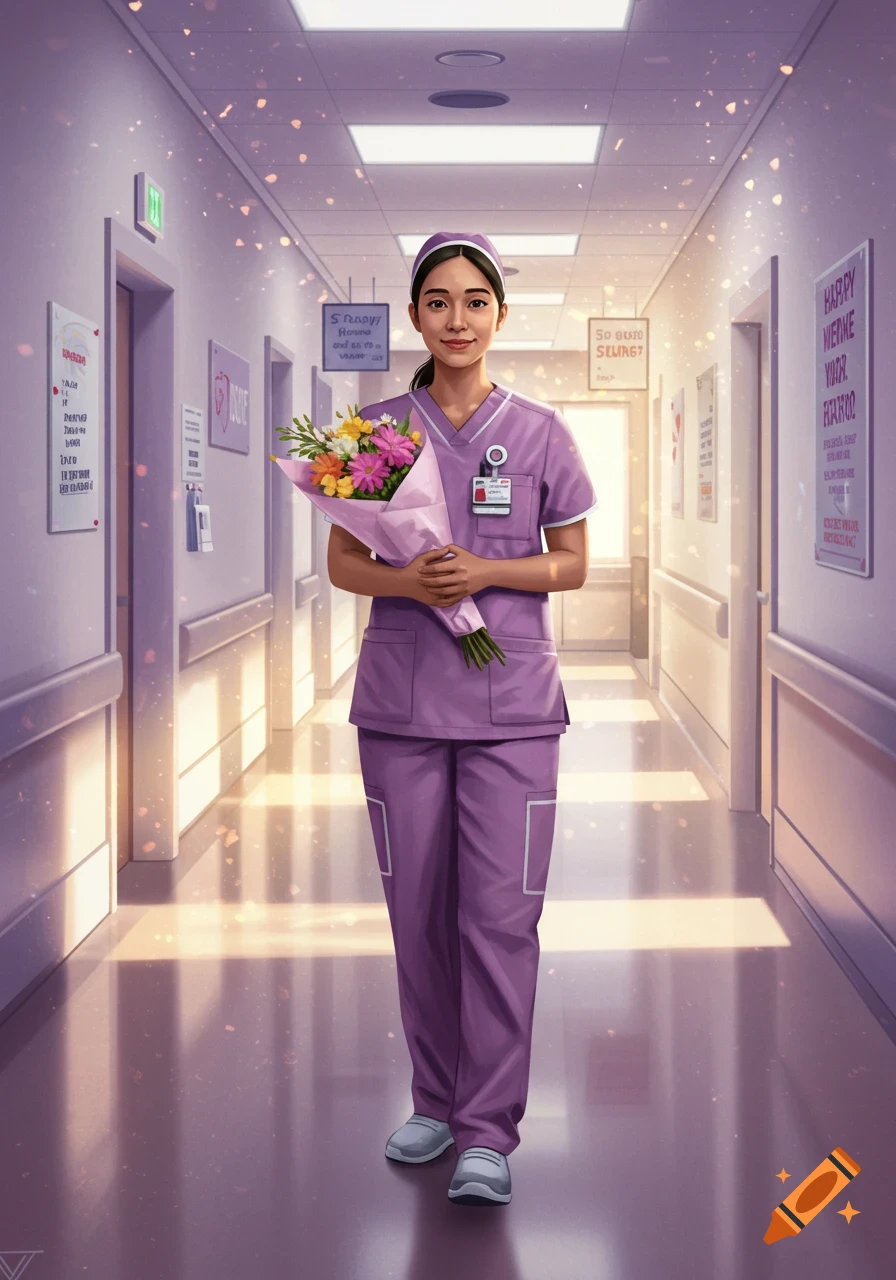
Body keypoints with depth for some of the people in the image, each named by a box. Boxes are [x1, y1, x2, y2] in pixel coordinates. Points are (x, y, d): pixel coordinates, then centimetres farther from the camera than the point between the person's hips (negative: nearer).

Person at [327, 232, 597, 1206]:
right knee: (419, 911, 9)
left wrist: (484, 571, -12)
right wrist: (406, 581, -14)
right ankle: (436, 1101, 25)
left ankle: (489, 1133, 5)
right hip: (401, 699, 1)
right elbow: (342, 561, 7)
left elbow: (571, 565, 6)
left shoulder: (539, 432, 3)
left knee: (500, 914, -4)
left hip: (509, 702, -1)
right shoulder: (376, 429, 5)